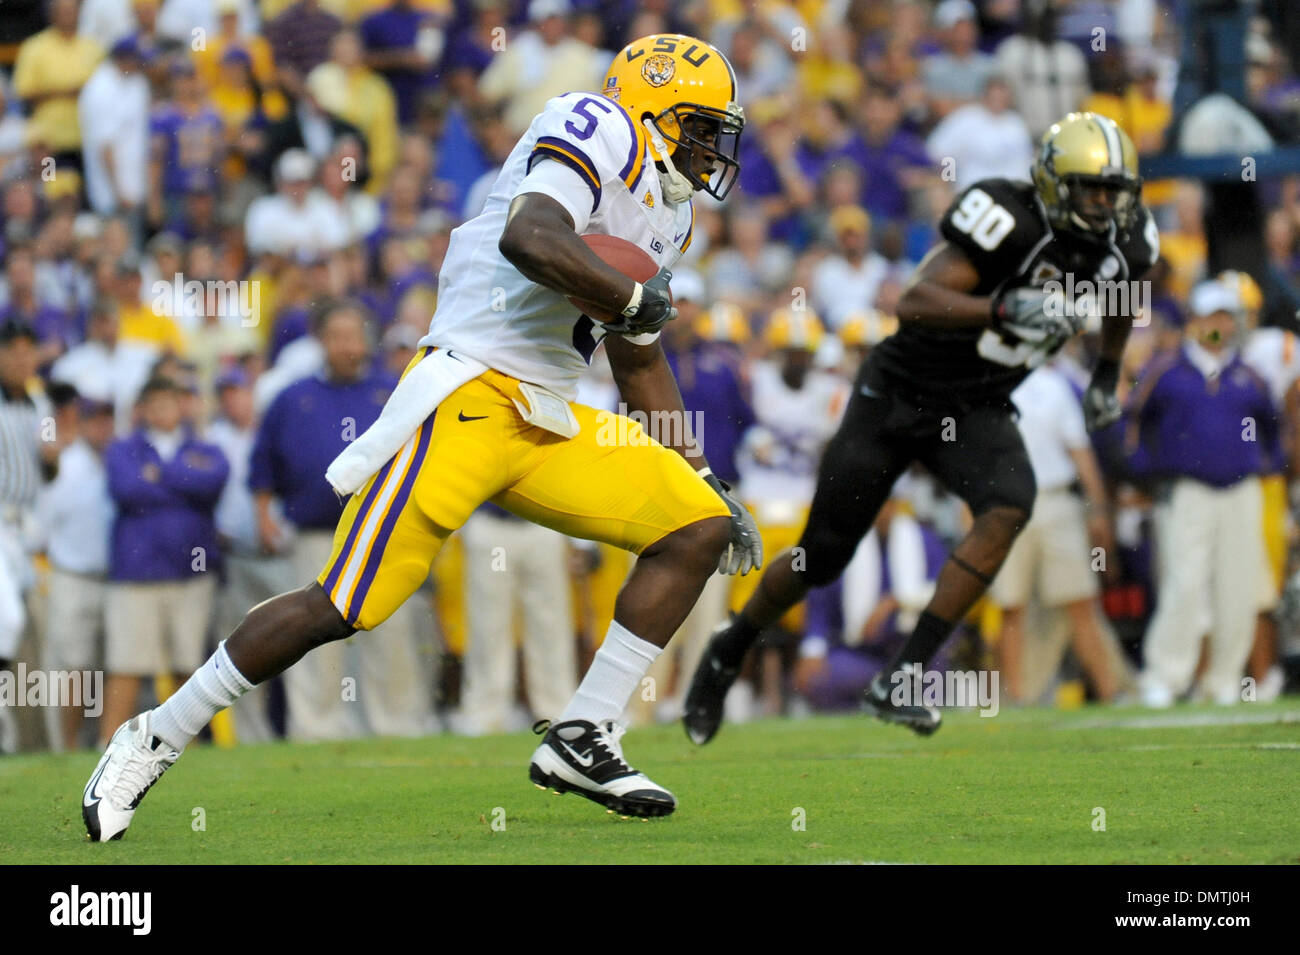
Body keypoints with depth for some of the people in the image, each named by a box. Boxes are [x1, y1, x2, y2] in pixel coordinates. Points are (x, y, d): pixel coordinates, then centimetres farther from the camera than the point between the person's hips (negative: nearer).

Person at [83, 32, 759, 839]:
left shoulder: (667, 213, 20)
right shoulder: (596, 131, -8)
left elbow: (639, 362, 30)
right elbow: (528, 240, -27)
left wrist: (706, 480, 26)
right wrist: (636, 297, -14)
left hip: (545, 425, 9)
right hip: (469, 399, -9)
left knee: (700, 528, -1)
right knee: (344, 606, -12)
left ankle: (581, 741, 2)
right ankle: (156, 739, 2)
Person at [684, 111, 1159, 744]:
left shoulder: (1122, 238, -5)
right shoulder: (1012, 222, -27)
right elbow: (914, 303, -36)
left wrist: (1107, 373, 21)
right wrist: (1002, 308, -48)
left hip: (976, 411, 4)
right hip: (896, 398, -4)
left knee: (1008, 509, -27)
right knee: (822, 558, 5)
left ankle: (897, 683, -23)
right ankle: (731, 649, 36)